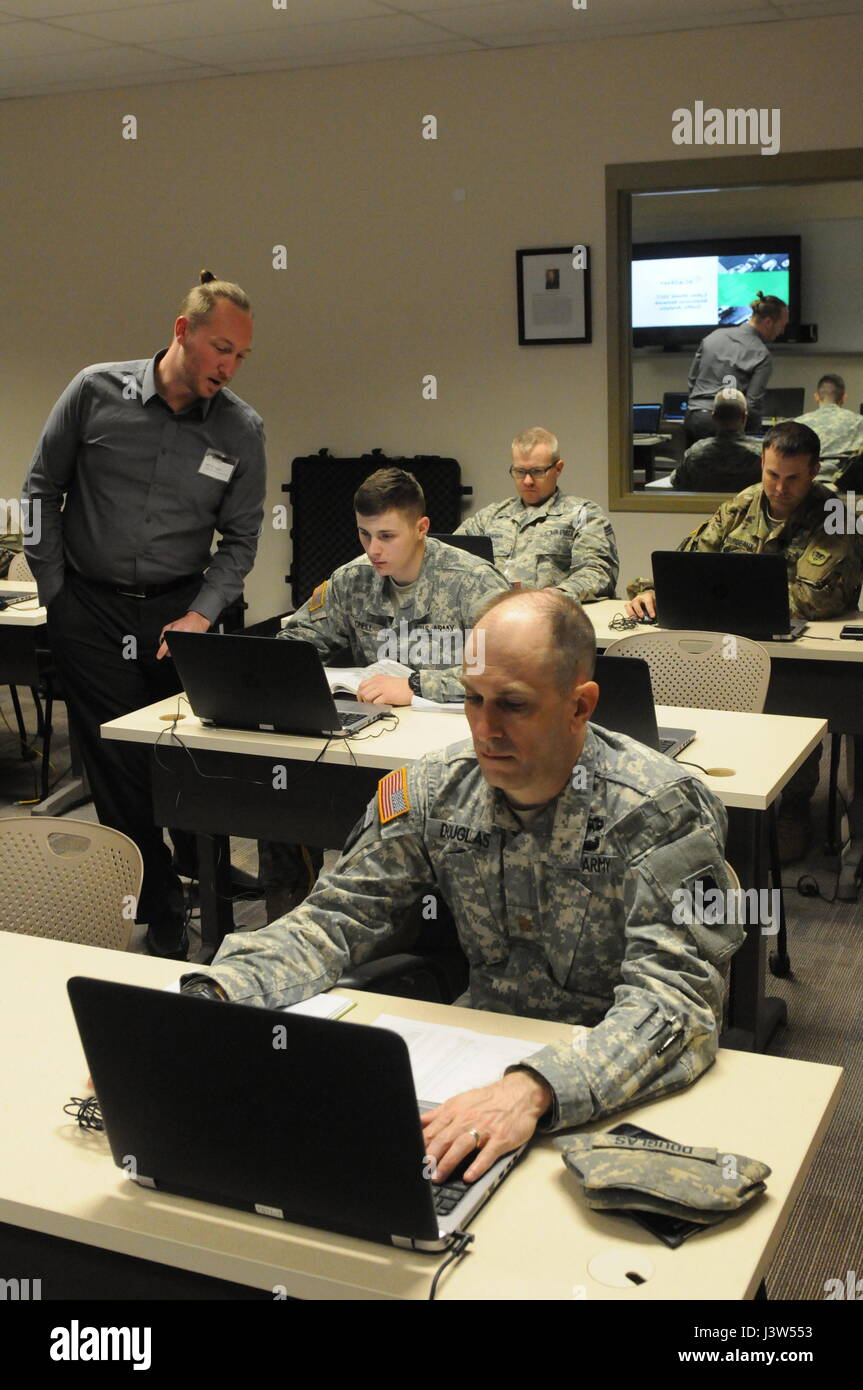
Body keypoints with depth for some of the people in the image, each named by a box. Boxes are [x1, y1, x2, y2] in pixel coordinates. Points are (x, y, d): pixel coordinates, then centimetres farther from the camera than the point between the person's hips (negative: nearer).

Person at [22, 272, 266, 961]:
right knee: (119, 765, 1)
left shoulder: (243, 429, -3)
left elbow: (240, 538, 3)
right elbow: (43, 489, 5)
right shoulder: (96, 391, -5)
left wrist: (201, 614, -10)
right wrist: (54, 592, 2)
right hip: (90, 612, 0)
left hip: (180, 610, 1)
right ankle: (161, 912, 14)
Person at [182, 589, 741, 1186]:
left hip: (616, 1089, -5)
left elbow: (675, 999, -28)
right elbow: (335, 919, 0)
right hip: (476, 1046, 6)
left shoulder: (664, 810, -18)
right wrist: (213, 994, -20)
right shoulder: (436, 789, -3)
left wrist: (534, 1089, -46)